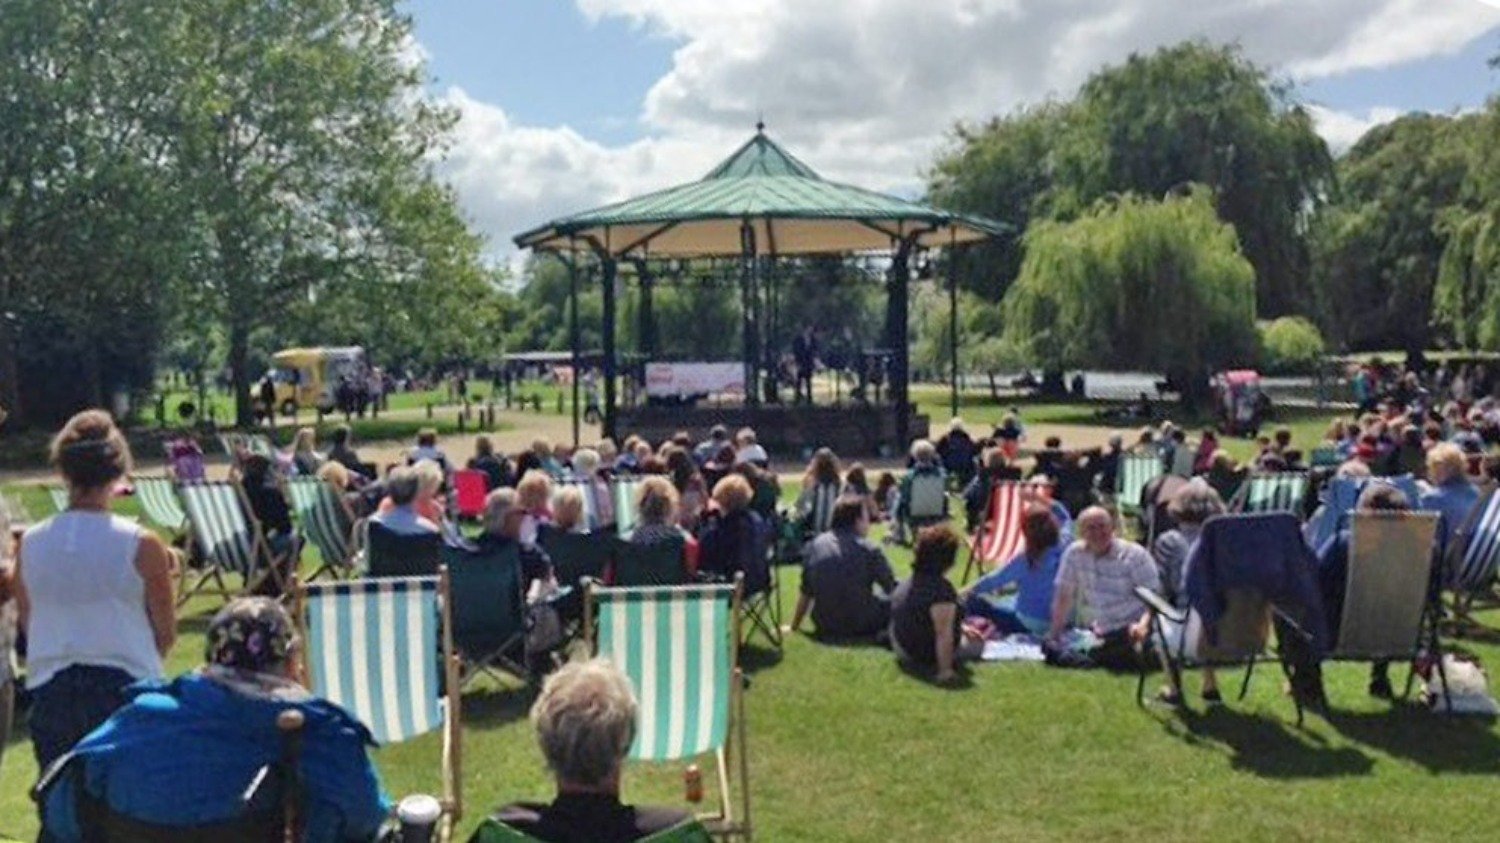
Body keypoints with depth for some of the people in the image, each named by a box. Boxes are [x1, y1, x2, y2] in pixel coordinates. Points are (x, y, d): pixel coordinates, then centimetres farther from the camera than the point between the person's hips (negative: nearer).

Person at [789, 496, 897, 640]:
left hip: (825, 627, 5)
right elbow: (892, 588, -2)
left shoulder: (814, 546, 0)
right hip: (861, 626, -5)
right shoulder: (869, 549, -12)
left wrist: (794, 626, 19)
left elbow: (805, 593, 7)